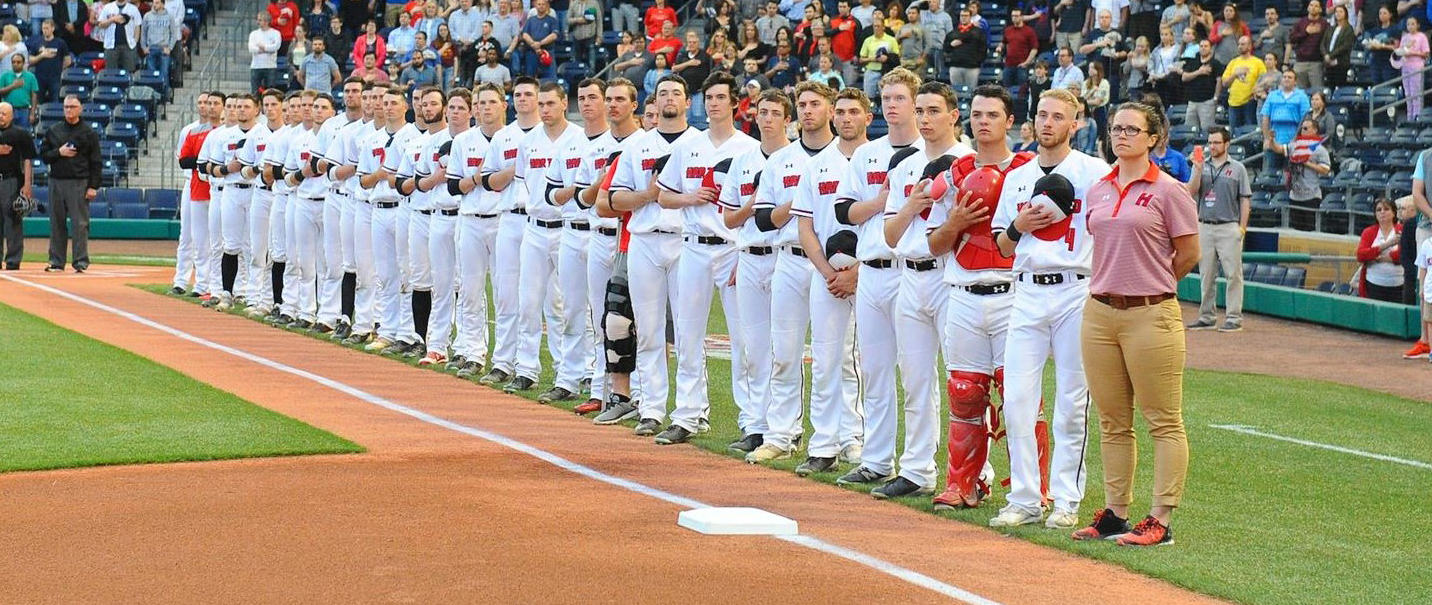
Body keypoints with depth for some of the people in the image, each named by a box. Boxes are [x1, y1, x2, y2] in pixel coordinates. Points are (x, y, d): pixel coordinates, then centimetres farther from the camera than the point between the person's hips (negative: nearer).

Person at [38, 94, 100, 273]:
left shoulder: (88, 133, 2)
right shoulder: (53, 131, 12)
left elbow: (95, 162, 0)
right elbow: (43, 155, 11)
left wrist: (93, 186, -7)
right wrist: (59, 152, -8)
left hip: (79, 183, -4)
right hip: (56, 182, 4)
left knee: (80, 223, -7)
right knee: (56, 223, 7)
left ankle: (80, 262, -5)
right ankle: (56, 261, 12)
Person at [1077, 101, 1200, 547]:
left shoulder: (1167, 190, -4)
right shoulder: (1098, 191, 13)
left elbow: (1189, 254, 0)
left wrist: (1151, 285, 8)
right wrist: (1110, 284, 12)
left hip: (1150, 314, -6)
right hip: (1099, 312, 6)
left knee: (1164, 422, -2)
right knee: (1112, 422, 11)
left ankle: (1161, 520, 0)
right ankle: (1115, 514, 17)